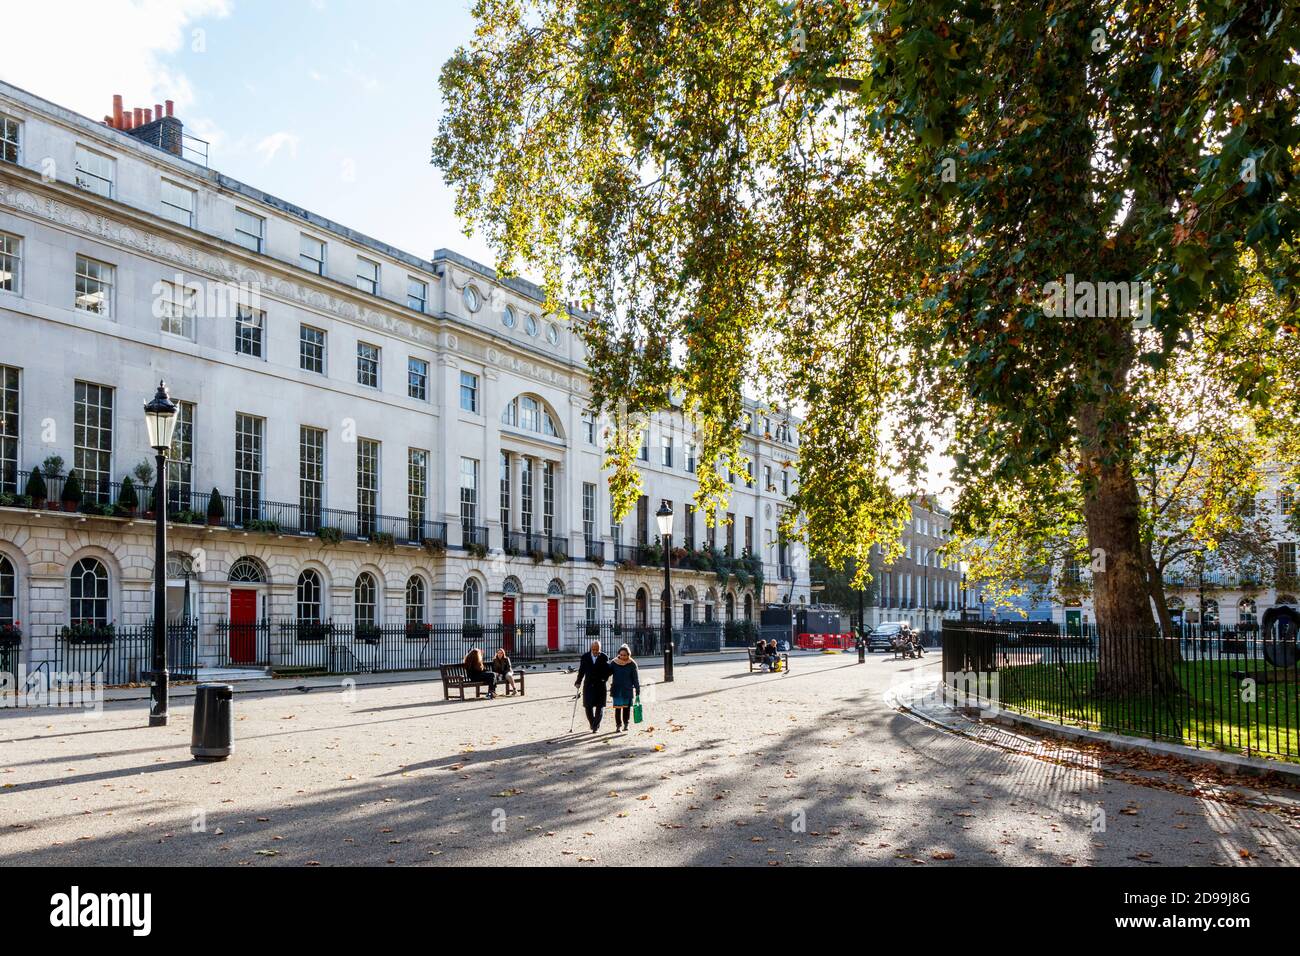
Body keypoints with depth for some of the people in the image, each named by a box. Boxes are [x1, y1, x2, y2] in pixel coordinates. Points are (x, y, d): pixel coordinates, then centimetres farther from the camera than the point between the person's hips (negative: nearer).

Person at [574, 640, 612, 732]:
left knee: (599, 706, -2)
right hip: (588, 685, 1)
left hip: (600, 686, -1)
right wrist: (578, 682, 3)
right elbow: (581, 670, 8)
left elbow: (608, 670, 5)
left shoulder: (604, 657, -3)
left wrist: (604, 678, -7)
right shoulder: (585, 657, 2)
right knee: (588, 706, 1)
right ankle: (592, 723, 22)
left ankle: (596, 725, 10)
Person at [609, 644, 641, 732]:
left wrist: (637, 690, -1)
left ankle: (626, 724, 23)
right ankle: (618, 725, 6)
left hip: (628, 690, -1)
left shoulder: (632, 664, -4)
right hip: (617, 689, 1)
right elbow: (608, 672, 11)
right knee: (618, 708, -3)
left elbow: (636, 678, -1)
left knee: (627, 708, 7)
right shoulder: (614, 663, -2)